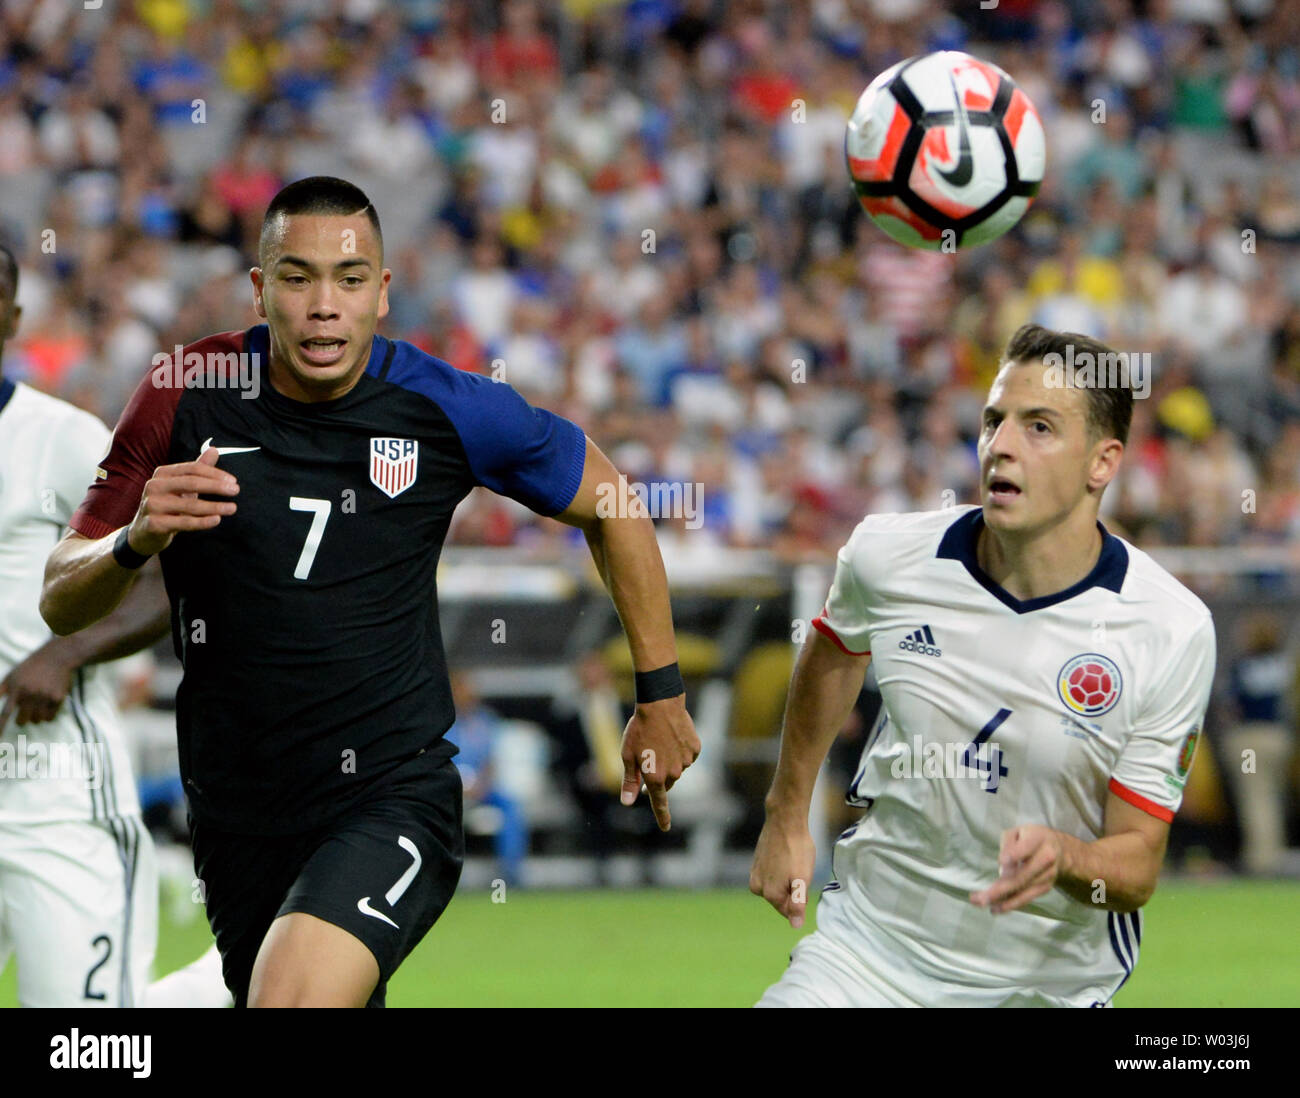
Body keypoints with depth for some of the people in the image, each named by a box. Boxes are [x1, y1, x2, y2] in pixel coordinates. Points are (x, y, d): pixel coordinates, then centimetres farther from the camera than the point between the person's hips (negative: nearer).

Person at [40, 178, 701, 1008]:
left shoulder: (446, 409, -7)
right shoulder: (186, 395, -4)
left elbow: (611, 506, 10)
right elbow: (61, 603, -1)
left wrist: (661, 696, 13)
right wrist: (136, 542, -22)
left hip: (396, 793, -4)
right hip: (236, 810, 4)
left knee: (292, 998, -30)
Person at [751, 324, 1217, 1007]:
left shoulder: (1172, 631, -18)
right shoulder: (886, 555, -11)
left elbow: (1138, 863, -15)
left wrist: (1063, 858, -36)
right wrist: (786, 816, 19)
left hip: (1050, 981, -1)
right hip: (869, 945, 1)